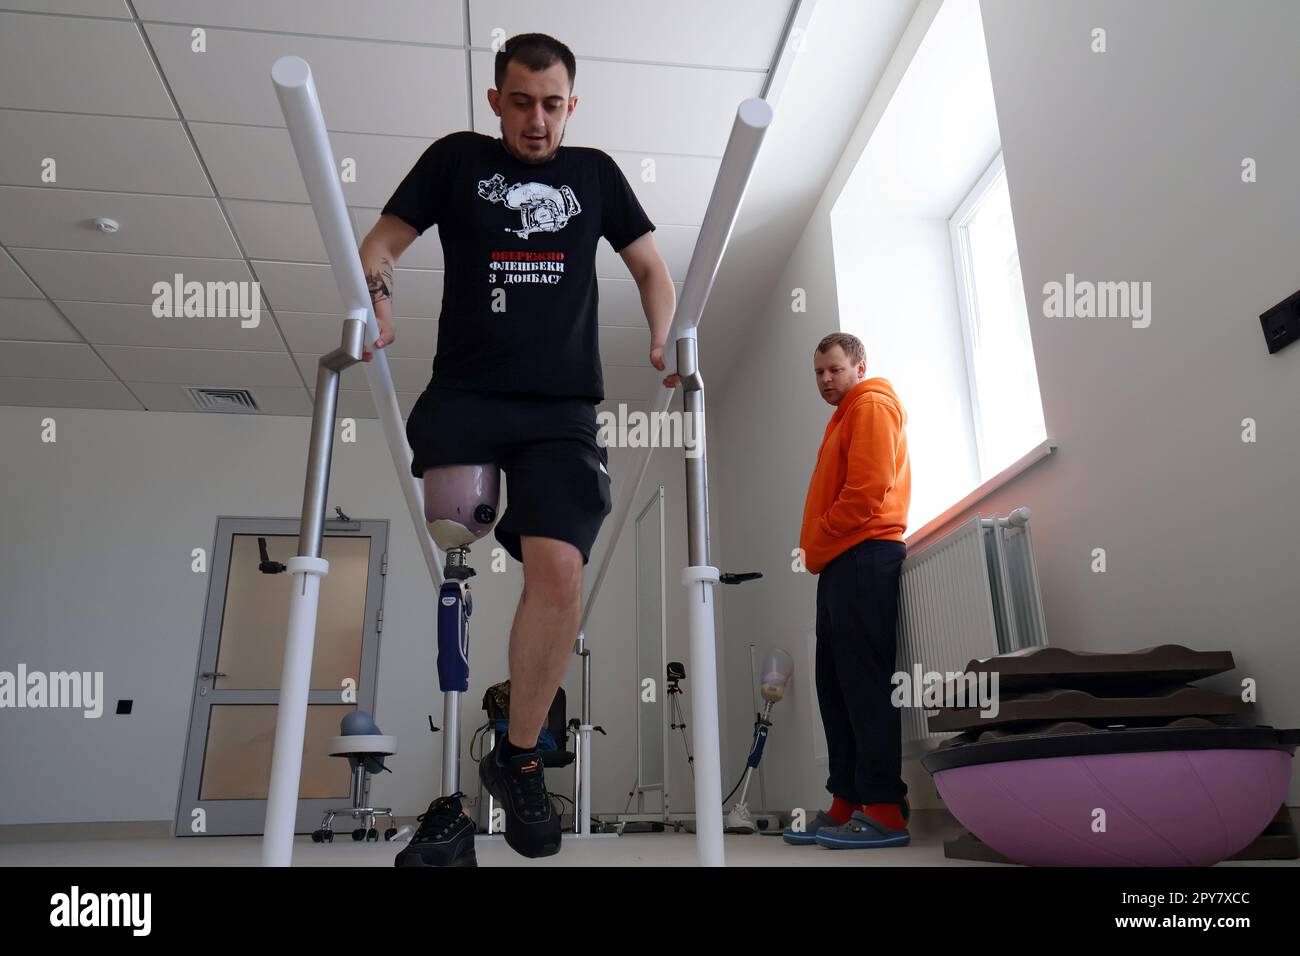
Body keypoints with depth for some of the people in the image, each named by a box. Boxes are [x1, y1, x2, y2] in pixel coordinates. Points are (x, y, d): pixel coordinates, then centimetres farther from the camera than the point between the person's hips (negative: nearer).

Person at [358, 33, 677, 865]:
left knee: (559, 568, -18)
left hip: (561, 410, 1)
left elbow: (651, 267, 21)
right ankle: (447, 797, -2)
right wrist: (374, 294, -10)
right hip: (461, 400, 0)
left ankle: (519, 759, 5)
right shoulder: (457, 159, 15)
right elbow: (382, 244, 12)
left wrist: (665, 340, 2)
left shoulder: (596, 173, 19)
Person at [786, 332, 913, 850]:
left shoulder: (872, 405, 0)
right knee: (836, 684, 6)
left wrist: (817, 543, -7)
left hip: (863, 555, -10)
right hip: (842, 564, 10)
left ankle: (883, 811, -11)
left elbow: (867, 488, -13)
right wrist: (818, 551, 12)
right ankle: (847, 805, 9)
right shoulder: (845, 417, 28)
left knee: (864, 680, -13)